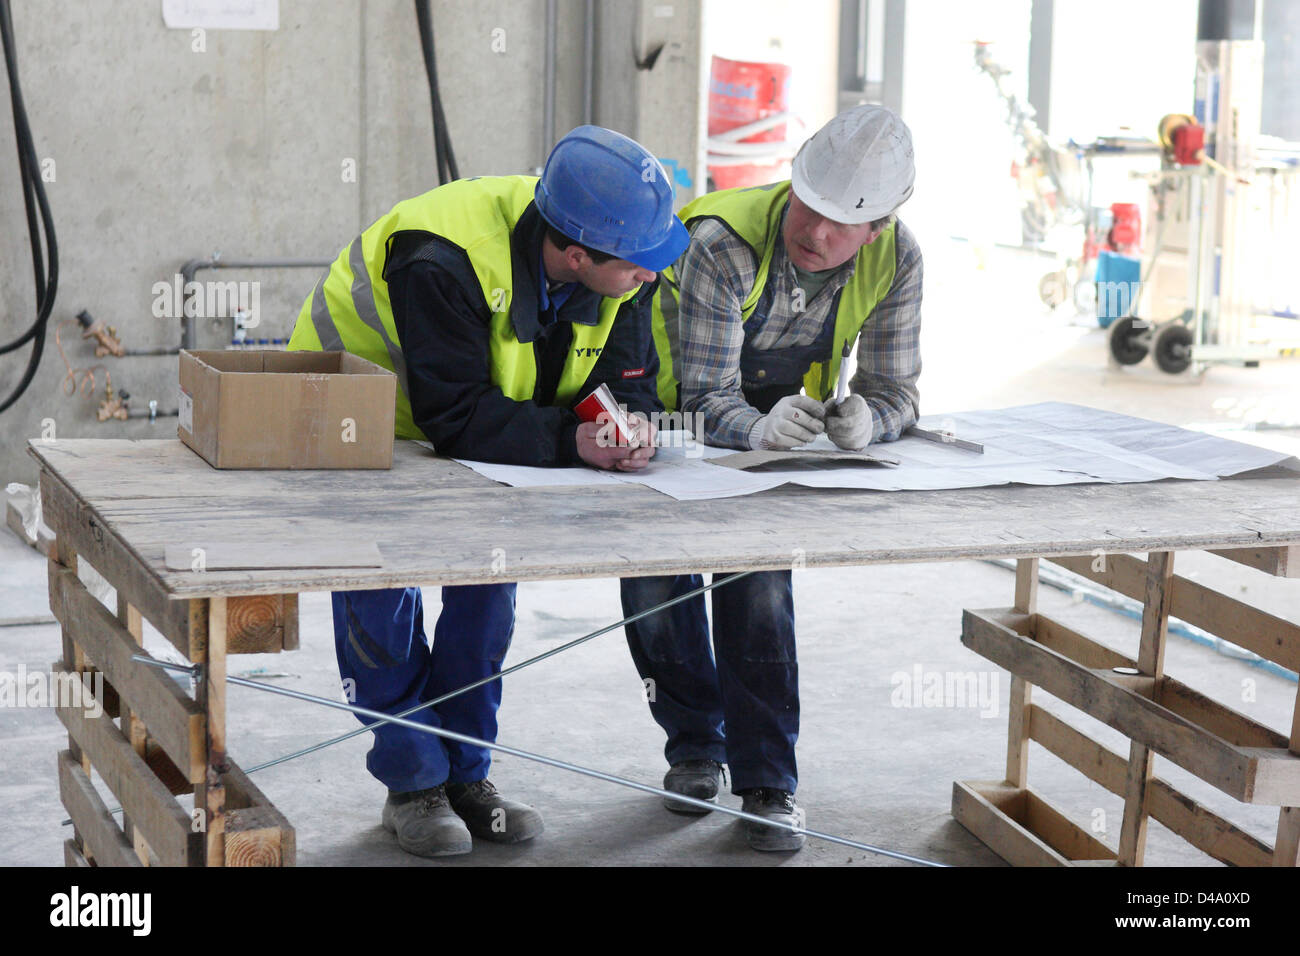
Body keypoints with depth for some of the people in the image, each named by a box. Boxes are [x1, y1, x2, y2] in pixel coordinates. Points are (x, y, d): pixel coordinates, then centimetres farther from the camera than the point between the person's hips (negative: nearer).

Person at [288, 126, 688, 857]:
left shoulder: (620, 270, -21)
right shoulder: (443, 262, -42)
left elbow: (627, 376, -13)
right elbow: (455, 415, -41)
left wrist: (631, 422, -36)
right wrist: (570, 440, -48)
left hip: (476, 438, 6)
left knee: (489, 582, 2)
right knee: (380, 587, -9)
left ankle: (466, 776, 13)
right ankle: (413, 784, 4)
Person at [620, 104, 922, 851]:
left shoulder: (895, 261, -22)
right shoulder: (722, 244, -35)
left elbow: (894, 390, -17)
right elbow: (706, 396, -36)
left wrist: (865, 420, -41)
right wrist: (756, 427, -59)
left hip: (781, 422, 2)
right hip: (675, 417, -2)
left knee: (759, 578, -15)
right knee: (655, 579, -7)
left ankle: (768, 781, -3)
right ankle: (695, 746, 19)